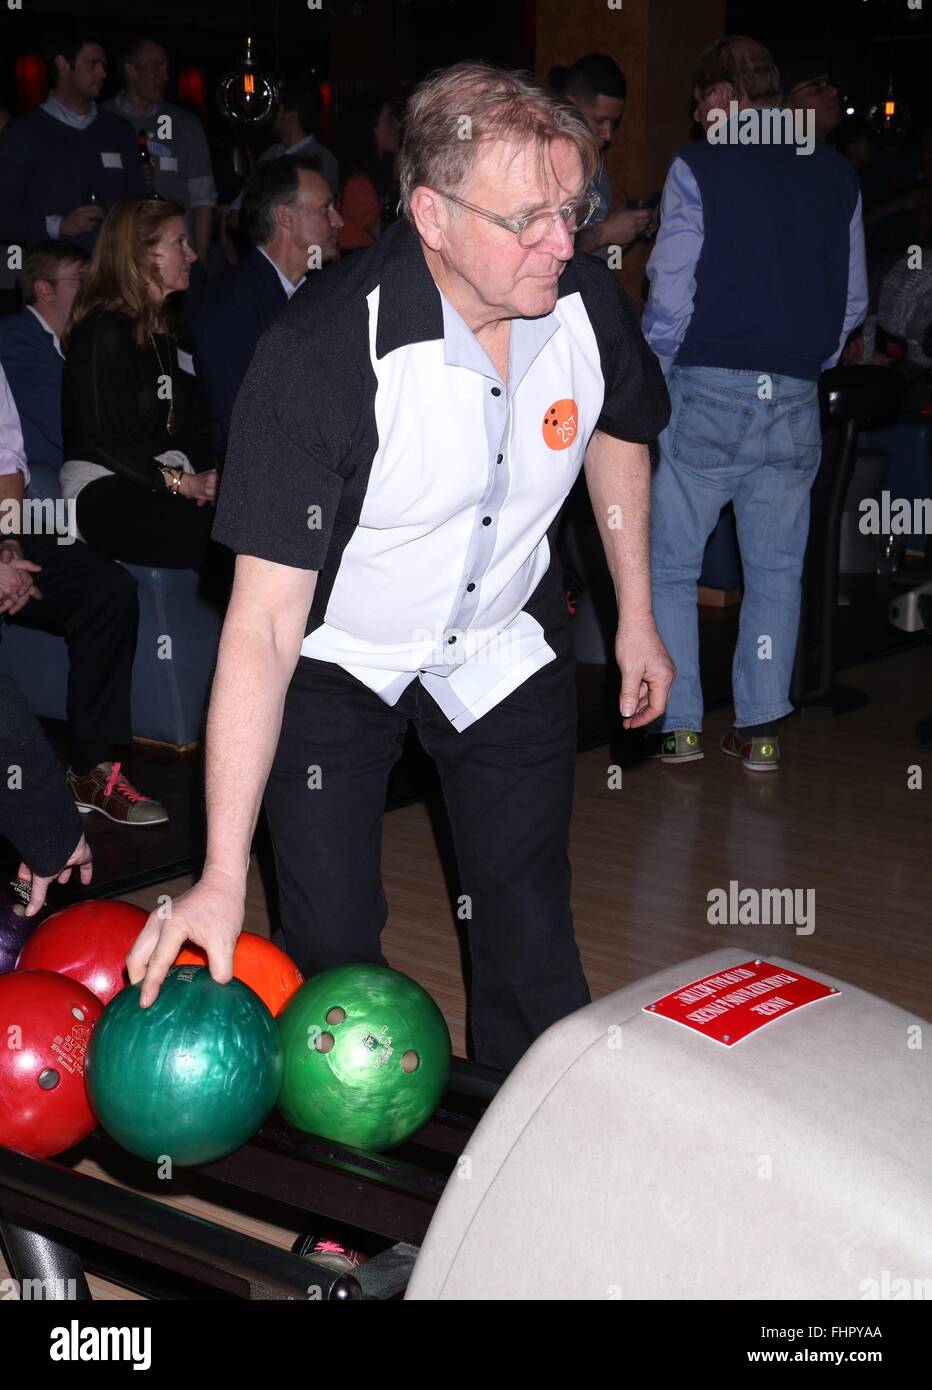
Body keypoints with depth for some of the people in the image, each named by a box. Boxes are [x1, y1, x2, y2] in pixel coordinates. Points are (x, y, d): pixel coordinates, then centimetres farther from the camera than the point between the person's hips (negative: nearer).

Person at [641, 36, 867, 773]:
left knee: (670, 565, 8)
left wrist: (655, 363, 7)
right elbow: (854, 301, 9)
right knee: (777, 569, 11)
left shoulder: (699, 168, -5)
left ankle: (679, 726, 7)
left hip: (707, 391, -3)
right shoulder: (836, 173, 7)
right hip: (796, 399, 4)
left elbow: (671, 292, -9)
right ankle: (761, 729, 12)